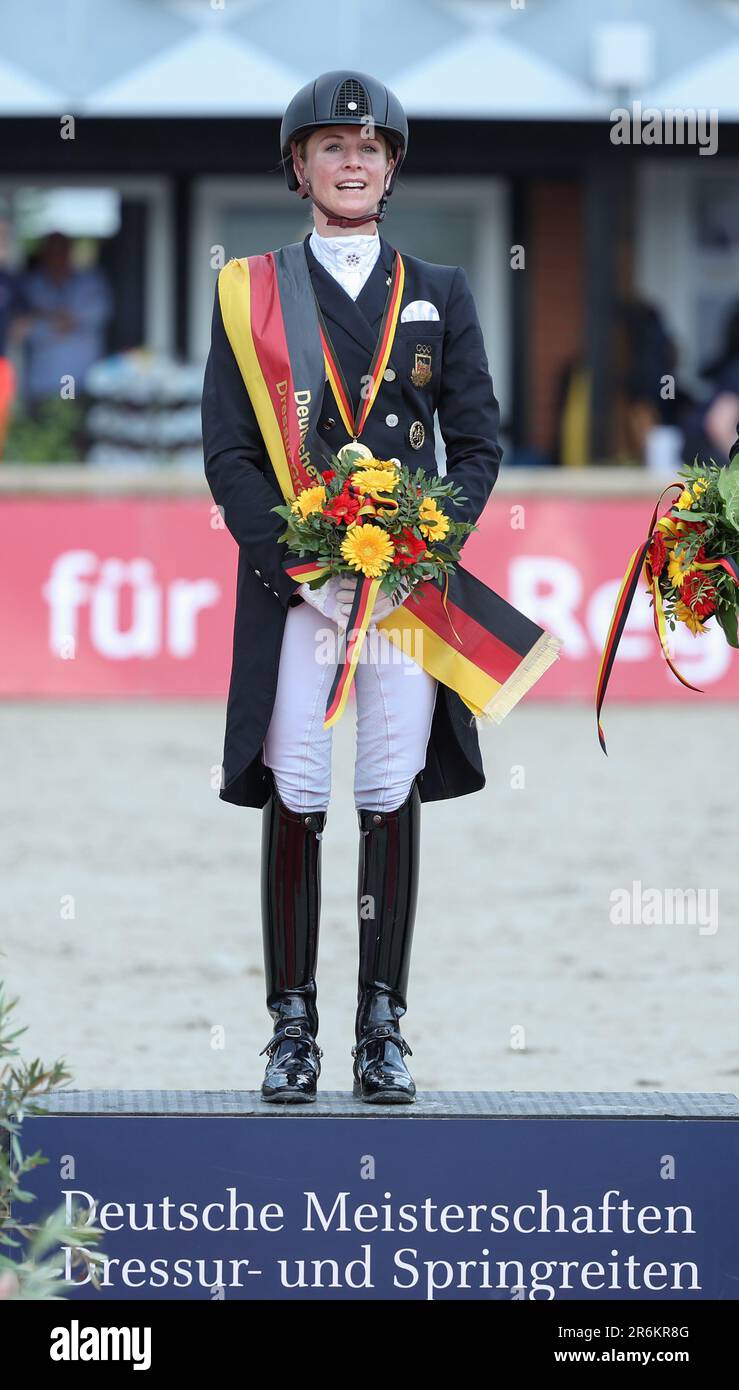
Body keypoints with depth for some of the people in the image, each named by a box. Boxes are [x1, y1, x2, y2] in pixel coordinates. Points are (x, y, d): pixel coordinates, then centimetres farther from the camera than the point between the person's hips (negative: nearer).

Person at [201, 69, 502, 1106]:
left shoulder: (441, 296, 12)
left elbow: (479, 444, 9)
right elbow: (228, 453, 2)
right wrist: (304, 568, -10)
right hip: (290, 584, -1)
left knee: (393, 800, 0)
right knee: (295, 800, -3)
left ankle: (384, 1028, 6)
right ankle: (293, 1027, 4)